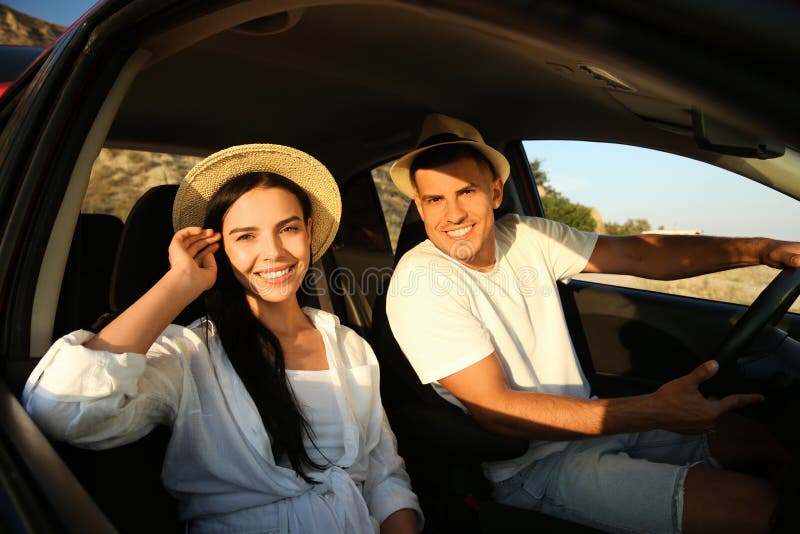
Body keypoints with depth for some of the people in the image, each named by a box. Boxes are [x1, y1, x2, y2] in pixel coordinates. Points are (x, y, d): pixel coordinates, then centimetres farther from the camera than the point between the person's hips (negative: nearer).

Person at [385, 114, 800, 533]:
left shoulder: (527, 237, 0)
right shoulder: (419, 281, -21)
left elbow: (635, 254, 1)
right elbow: (496, 409, -25)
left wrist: (758, 250, -13)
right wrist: (655, 411, -30)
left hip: (586, 419, 7)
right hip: (531, 464, -7)